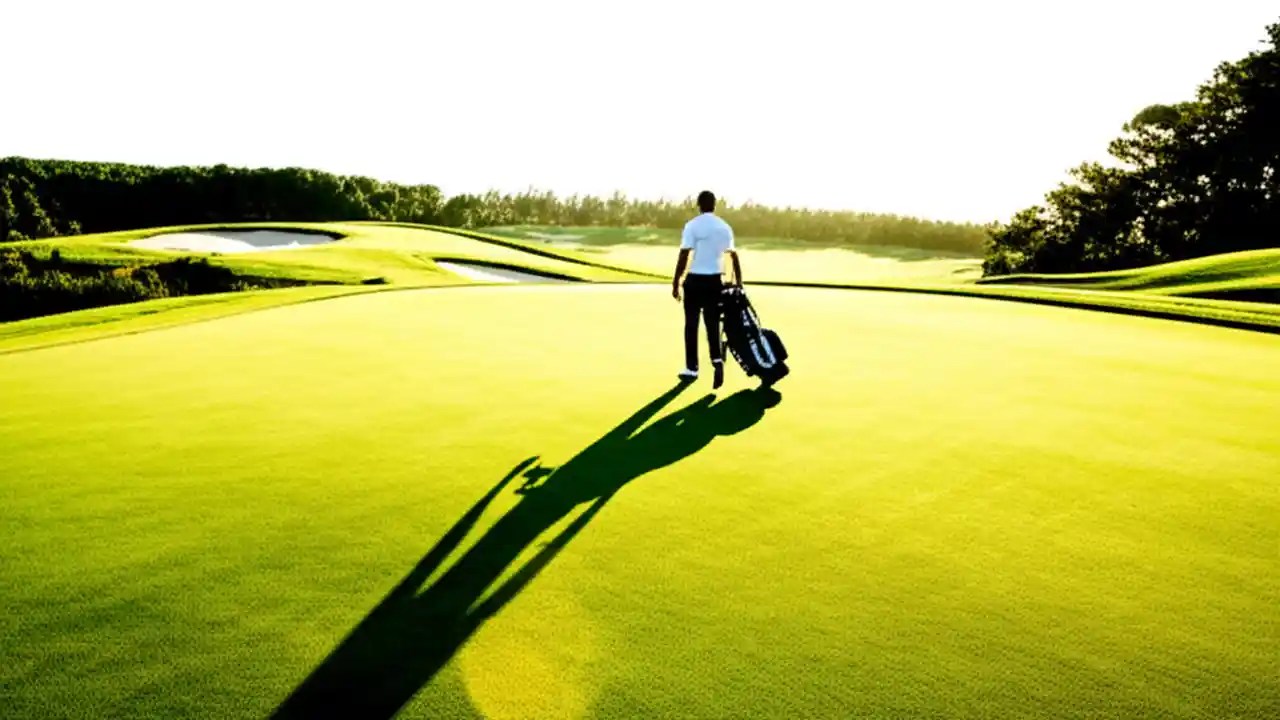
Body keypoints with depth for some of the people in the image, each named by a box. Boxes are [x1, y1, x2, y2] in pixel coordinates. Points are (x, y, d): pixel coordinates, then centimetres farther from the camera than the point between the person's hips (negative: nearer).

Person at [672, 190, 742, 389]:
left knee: (691, 324, 7)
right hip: (715, 281, 4)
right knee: (713, 324, 11)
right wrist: (738, 282, 21)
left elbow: (684, 256, -12)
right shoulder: (725, 227, 7)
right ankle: (717, 360, -10)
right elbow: (734, 255, 12)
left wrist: (675, 283, -6)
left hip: (695, 280, -3)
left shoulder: (692, 225, -8)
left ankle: (692, 369, 13)